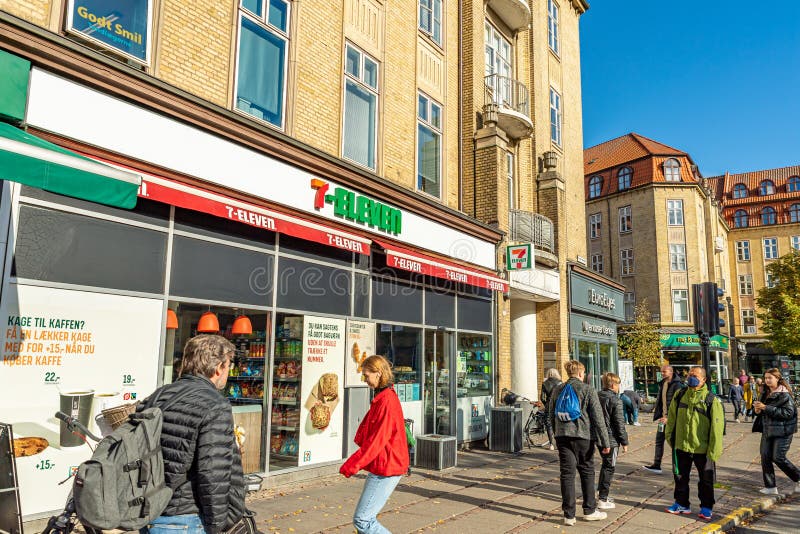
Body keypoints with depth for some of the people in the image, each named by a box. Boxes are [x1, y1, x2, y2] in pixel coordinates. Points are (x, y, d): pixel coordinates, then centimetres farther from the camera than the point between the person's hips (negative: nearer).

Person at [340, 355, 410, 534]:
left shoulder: (387, 401, -20)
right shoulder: (383, 397, 11)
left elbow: (377, 440, -23)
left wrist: (352, 465, -19)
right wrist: (355, 463, 15)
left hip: (385, 470, -10)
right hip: (380, 467, 10)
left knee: (362, 520, -5)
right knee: (367, 518, 15)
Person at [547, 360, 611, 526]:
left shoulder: (558, 390, 7)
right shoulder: (588, 390, -6)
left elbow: (551, 415, 14)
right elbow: (598, 417, -8)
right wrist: (605, 442, -6)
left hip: (562, 436, 3)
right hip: (583, 436, -3)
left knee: (566, 474, 5)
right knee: (587, 472, 14)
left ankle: (569, 515, 8)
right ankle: (589, 510, 25)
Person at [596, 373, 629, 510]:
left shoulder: (597, 397, 5)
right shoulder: (615, 401, -16)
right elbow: (619, 423, -15)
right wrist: (624, 442, -6)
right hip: (611, 439, -7)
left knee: (605, 464, 23)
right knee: (609, 467, 1)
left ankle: (601, 491, 31)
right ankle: (603, 500, 5)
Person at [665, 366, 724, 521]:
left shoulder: (712, 400, -11)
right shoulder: (679, 396, 2)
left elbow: (717, 426, -12)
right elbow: (672, 418, 11)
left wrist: (714, 449, -14)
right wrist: (670, 436, 9)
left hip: (703, 448, -4)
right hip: (681, 446, 4)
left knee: (706, 479, 12)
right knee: (680, 476, 13)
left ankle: (706, 507, 28)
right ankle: (682, 504, 28)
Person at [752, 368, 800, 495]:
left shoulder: (784, 395, -12)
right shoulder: (765, 394, 11)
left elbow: (788, 413, -22)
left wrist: (766, 408, -24)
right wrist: (758, 410, -2)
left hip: (782, 431, -7)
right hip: (767, 430, 7)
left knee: (778, 458, -6)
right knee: (765, 457, 3)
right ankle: (770, 487, 12)